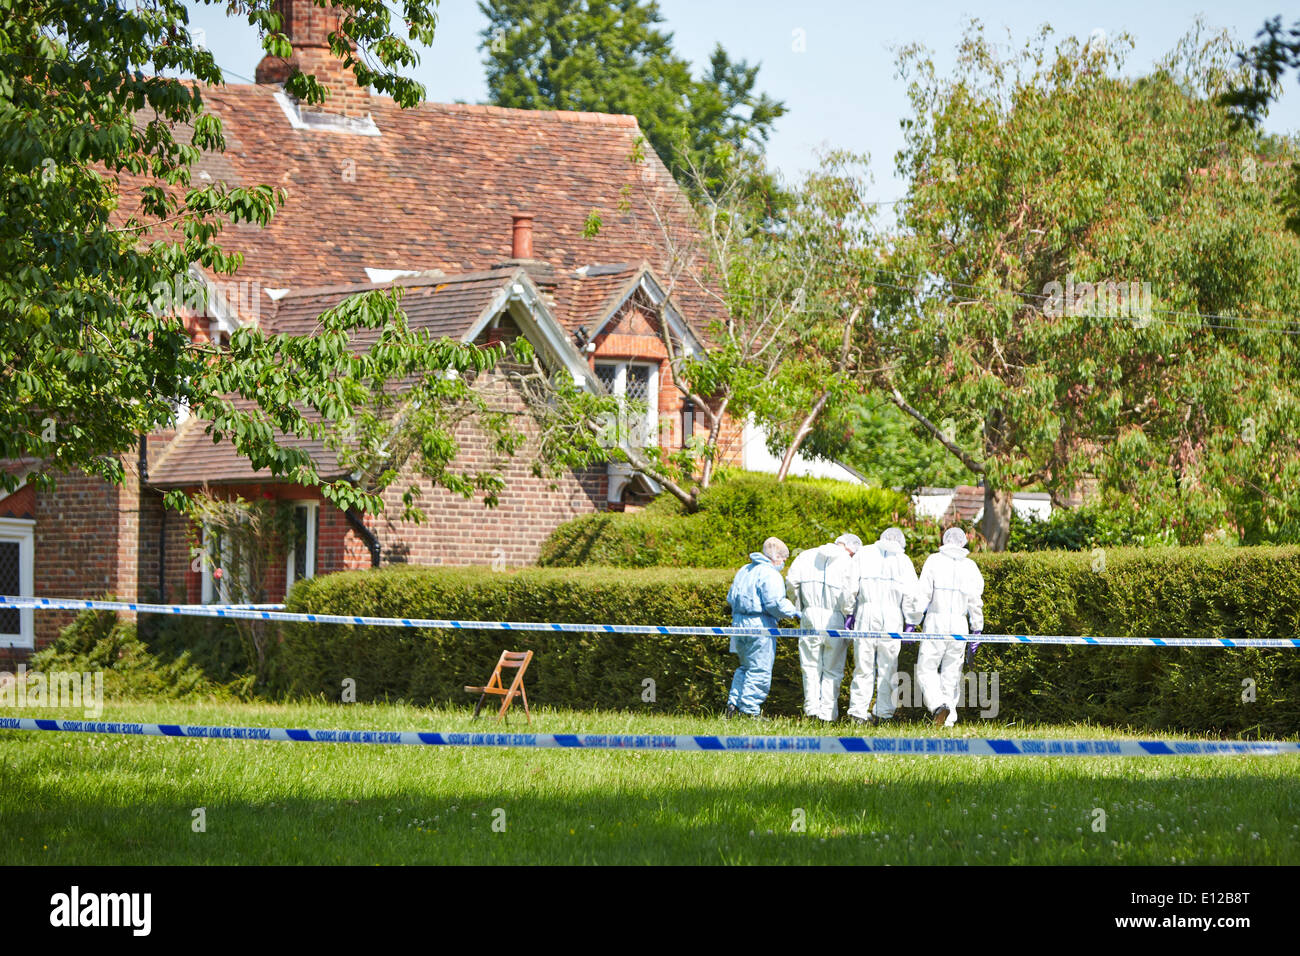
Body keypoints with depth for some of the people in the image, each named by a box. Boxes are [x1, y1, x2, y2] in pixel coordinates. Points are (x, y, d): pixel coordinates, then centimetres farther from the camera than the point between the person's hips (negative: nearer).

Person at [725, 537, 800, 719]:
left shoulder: (744, 571, 17)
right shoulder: (770, 574, -12)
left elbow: (731, 598, 21)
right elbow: (775, 603, -19)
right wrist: (795, 611, -6)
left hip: (739, 622, 9)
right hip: (760, 626, -9)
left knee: (746, 667, 19)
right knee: (760, 670, -3)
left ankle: (733, 703, 13)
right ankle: (750, 710, -3)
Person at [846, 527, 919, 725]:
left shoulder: (863, 554, 11)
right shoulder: (902, 560, 8)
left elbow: (851, 585, 4)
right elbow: (910, 592, 1)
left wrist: (849, 612, 11)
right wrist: (912, 621, 6)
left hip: (865, 613, 1)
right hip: (892, 617, -1)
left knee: (864, 664, 2)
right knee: (888, 666, 6)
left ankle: (858, 711, -2)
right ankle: (884, 712, 4)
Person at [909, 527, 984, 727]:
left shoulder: (934, 561, -1)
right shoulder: (970, 566, 7)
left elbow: (922, 594, -5)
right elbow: (976, 601, 6)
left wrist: (912, 621, 0)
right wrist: (977, 629, 12)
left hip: (936, 621, -3)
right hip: (959, 624, 3)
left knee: (926, 669, 2)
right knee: (951, 673, 9)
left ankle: (938, 705, -23)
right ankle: (949, 720, 7)